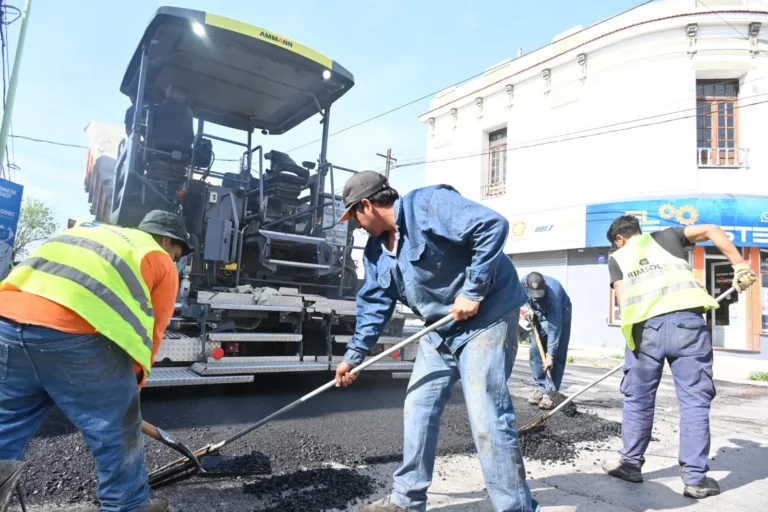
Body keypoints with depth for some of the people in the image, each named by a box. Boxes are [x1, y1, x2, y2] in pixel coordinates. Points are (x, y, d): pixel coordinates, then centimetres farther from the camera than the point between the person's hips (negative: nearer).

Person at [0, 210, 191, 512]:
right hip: (74, 335, -6)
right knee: (117, 434, 13)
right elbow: (150, 334, 12)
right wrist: (130, 385, 24)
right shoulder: (162, 263, 15)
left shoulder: (88, 230, 32)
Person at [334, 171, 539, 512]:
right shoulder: (376, 249, 7)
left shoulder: (429, 203, -19)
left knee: (487, 418, -12)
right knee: (418, 410, 10)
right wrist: (353, 356, 7)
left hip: (487, 316, -8)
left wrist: (472, 292, -25)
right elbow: (374, 304, 11)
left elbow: (493, 226, -26)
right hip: (439, 331, 9)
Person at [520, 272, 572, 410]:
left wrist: (550, 355, -39)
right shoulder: (523, 282, -26)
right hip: (538, 314, 5)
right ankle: (541, 388, 9)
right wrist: (528, 308, -15)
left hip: (559, 313, -5)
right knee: (535, 351, 0)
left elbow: (554, 328, -39)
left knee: (556, 356, -11)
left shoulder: (553, 292, -40)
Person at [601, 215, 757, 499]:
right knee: (694, 400, 7)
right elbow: (711, 230, 11)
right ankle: (695, 478, 12)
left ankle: (630, 464, 25)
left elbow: (623, 300, 9)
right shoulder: (667, 236, 24)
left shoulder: (617, 259, 21)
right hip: (687, 321, 0)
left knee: (638, 400, 13)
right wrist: (740, 266, 10)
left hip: (645, 328, 0)